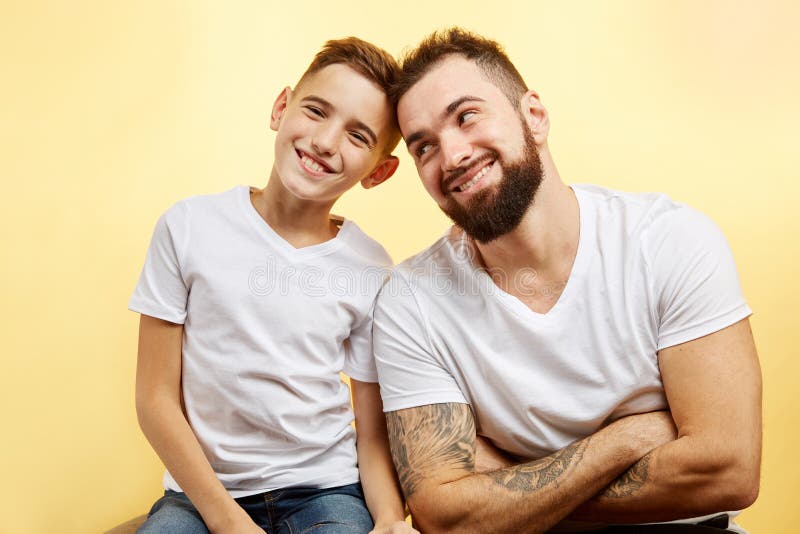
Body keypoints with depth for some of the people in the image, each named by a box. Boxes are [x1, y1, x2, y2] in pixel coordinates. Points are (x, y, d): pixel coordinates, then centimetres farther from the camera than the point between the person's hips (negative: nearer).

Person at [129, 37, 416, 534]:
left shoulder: (372, 271, -4)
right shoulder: (190, 227, -6)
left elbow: (374, 430, 2)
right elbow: (156, 397, -4)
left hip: (325, 489, 1)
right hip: (201, 489, -1)